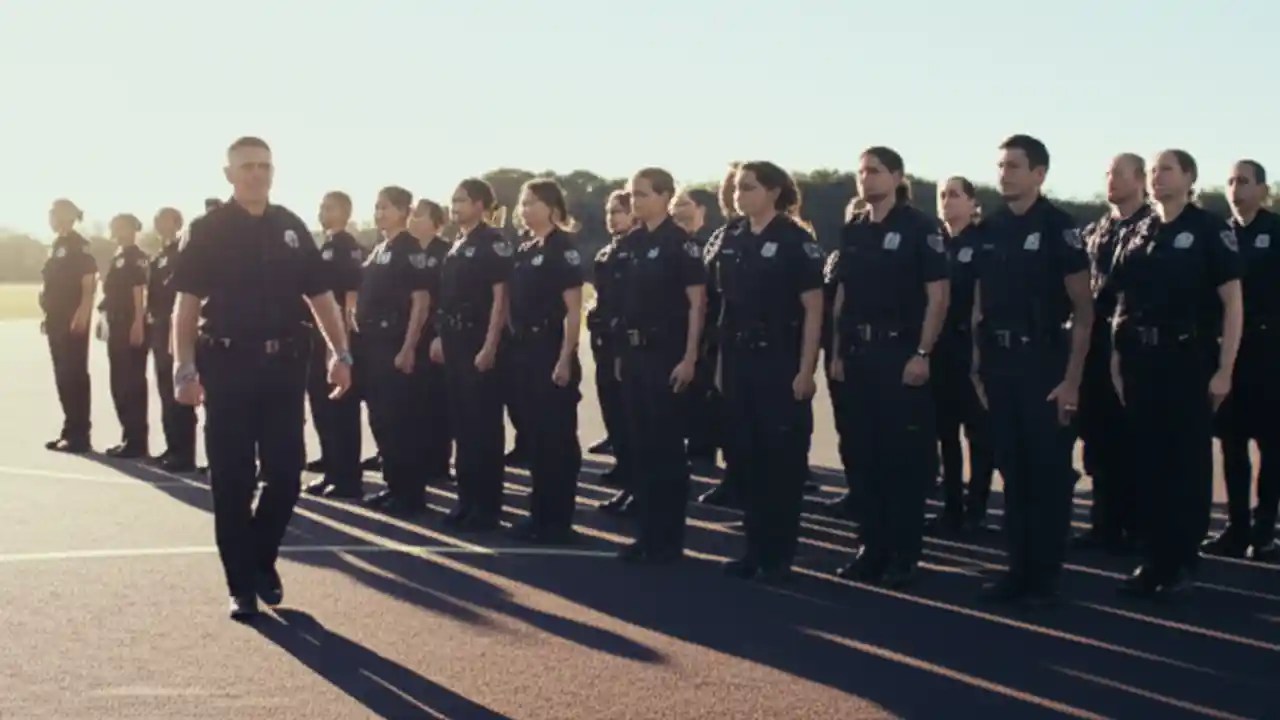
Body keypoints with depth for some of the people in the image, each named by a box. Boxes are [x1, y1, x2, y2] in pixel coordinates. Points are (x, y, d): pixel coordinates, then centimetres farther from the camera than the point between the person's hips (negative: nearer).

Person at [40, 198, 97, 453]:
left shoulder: (79, 245, -9)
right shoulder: (56, 245, 17)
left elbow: (89, 284, -16)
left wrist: (82, 315, -22)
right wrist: (47, 315, 17)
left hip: (74, 320, -9)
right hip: (57, 319, 9)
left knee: (75, 374, -6)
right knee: (62, 375, 11)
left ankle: (80, 435, -3)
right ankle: (70, 430, 17)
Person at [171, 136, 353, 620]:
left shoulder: (291, 228, 9)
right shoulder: (207, 230, -2)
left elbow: (320, 295, 11)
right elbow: (187, 304, -6)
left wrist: (340, 354, 2)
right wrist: (185, 368, -14)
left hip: (284, 366, 3)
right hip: (227, 366, -3)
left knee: (286, 474, 4)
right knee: (232, 481, 2)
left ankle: (262, 559, 27)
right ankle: (241, 585, 11)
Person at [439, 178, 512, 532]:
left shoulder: (493, 243, -10)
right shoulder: (457, 246, 15)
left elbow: (500, 298, -15)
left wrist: (490, 346, -20)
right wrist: (442, 338, 14)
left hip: (480, 342, -8)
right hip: (456, 342, 8)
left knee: (484, 425, -3)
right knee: (461, 423, 11)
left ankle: (488, 505, 3)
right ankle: (467, 499, 18)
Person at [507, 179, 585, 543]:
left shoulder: (564, 249, -9)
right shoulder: (524, 250, 13)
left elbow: (573, 310, -14)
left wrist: (565, 359, -19)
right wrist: (515, 347, 12)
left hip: (552, 351, -8)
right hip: (525, 351, 8)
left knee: (558, 438, -1)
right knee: (534, 435, 11)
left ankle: (558, 520, 4)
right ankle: (539, 514, 19)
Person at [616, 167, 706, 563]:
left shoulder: (680, 242, -9)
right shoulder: (631, 242, 11)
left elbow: (697, 302, -11)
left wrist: (689, 358, -16)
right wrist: (621, 351, 13)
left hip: (667, 353, -7)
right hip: (635, 353, 7)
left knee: (667, 446, -2)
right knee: (640, 444, 9)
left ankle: (669, 538, 6)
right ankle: (647, 532, 17)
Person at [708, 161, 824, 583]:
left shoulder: (795, 241, -7)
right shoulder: (729, 242, 9)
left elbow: (813, 309, -10)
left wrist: (806, 370, -15)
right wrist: (721, 363, 10)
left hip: (780, 362, -6)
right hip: (739, 362, 6)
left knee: (783, 459, 0)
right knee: (747, 456, 9)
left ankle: (780, 555, 7)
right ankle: (755, 548, 18)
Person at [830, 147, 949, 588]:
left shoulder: (919, 227, -6)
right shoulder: (852, 233, 11)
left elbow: (938, 295, -9)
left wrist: (923, 353, -15)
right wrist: (838, 352, 9)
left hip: (901, 353, -6)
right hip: (859, 354, 6)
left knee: (906, 455, -2)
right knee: (865, 454, 8)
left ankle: (904, 554, 5)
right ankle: (873, 548, 17)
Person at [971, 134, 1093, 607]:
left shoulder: (1058, 228, -7)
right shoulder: (989, 230, 9)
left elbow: (1083, 310, -8)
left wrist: (1072, 378, -13)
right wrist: (978, 363, 8)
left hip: (1044, 364, -5)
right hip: (999, 365, 5)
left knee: (1049, 474, 1)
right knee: (1012, 471, 10)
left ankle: (1046, 576, 9)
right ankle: (1019, 569, 18)